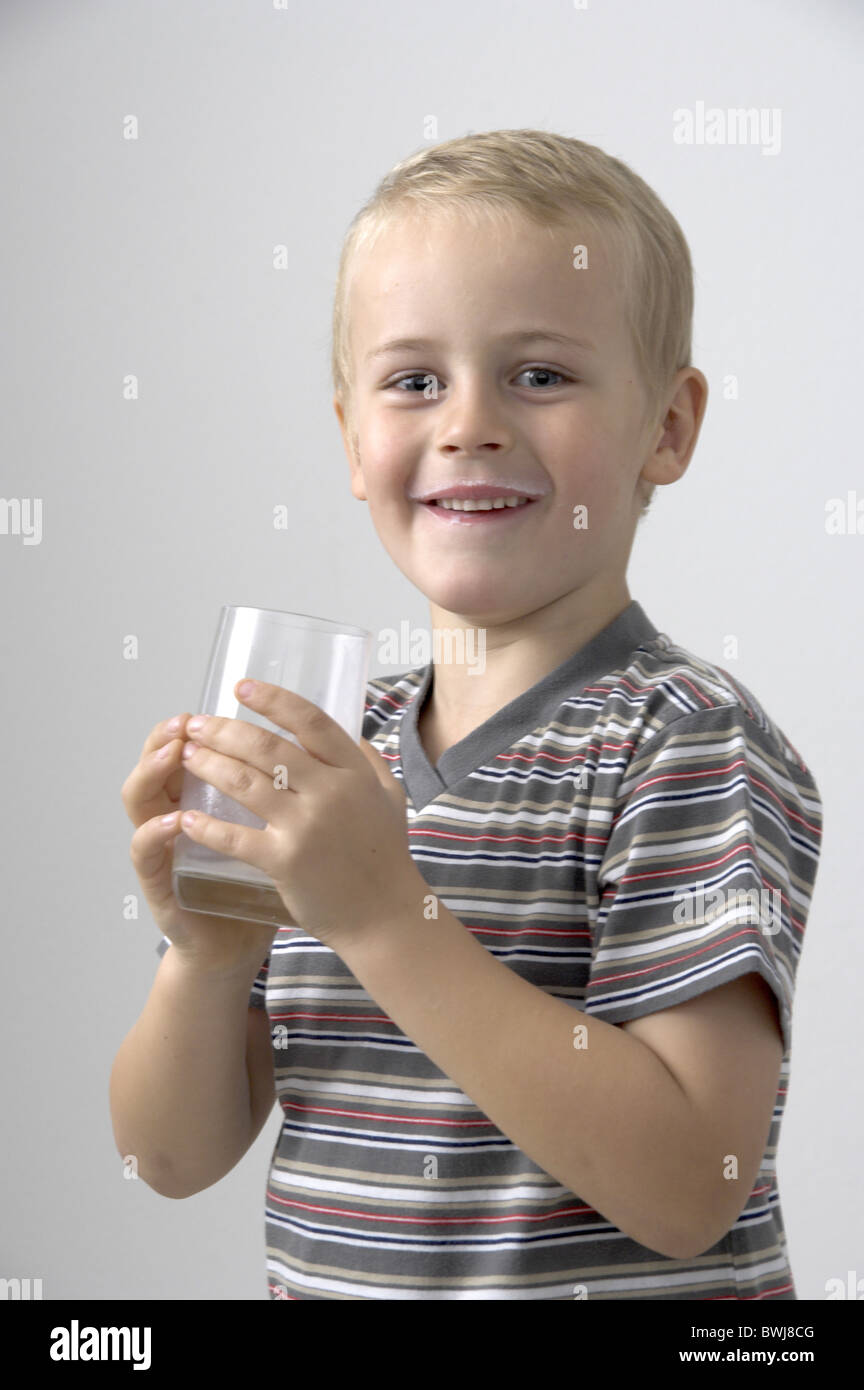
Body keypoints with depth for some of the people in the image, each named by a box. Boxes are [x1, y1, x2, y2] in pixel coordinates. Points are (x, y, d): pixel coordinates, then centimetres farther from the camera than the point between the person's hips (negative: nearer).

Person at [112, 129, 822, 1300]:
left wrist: (385, 916, -29)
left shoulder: (695, 750, -17)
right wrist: (208, 953, -19)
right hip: (320, 1276, 5)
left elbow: (687, 1194, -26)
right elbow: (177, 1156, 0)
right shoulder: (321, 759, -1)